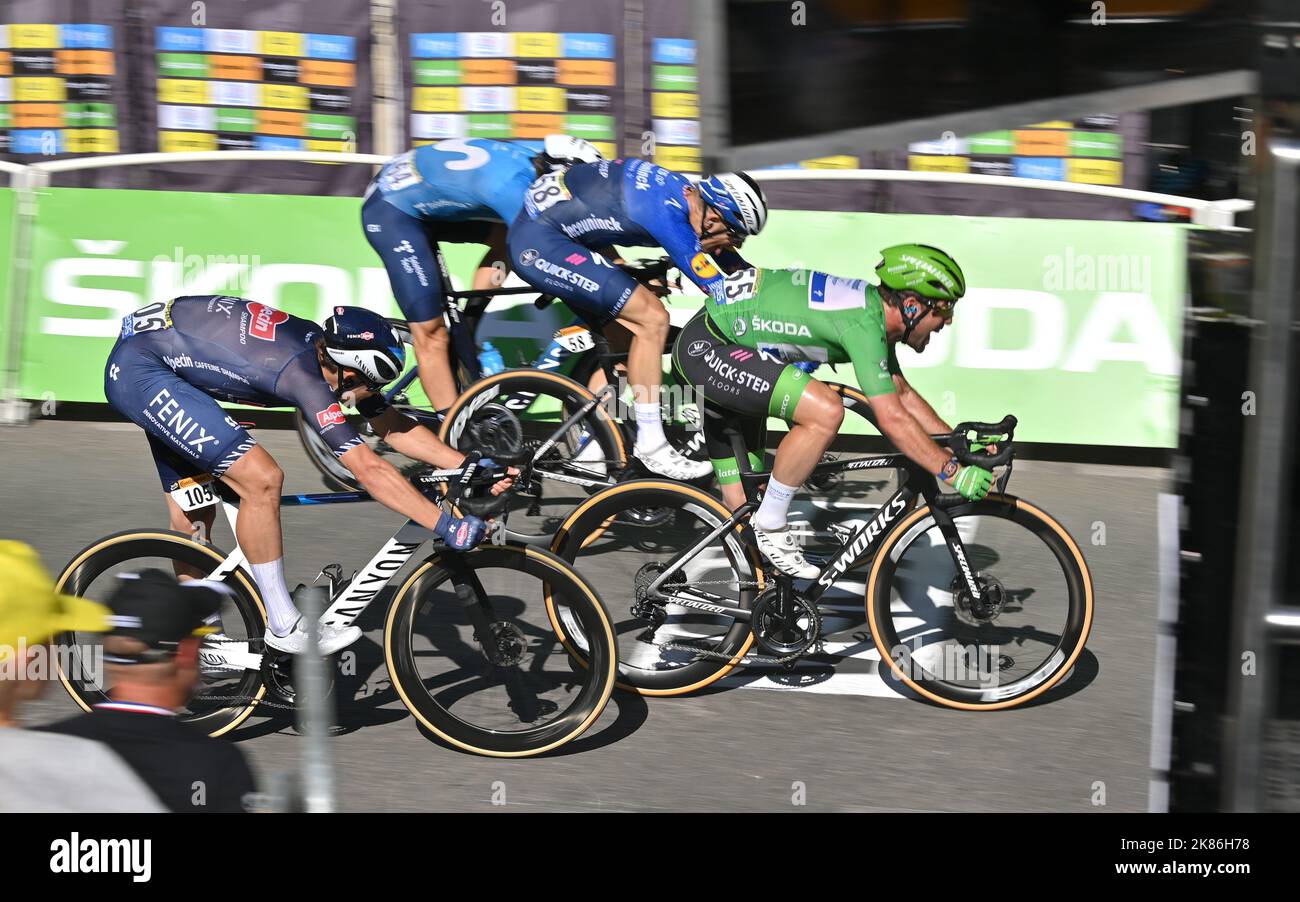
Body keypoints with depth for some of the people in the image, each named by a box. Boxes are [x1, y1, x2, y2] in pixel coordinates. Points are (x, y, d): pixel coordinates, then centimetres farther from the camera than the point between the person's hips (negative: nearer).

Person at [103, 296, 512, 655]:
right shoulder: (303, 373, -27)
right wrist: (450, 528, -32)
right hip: (138, 368, -10)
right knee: (261, 480, -17)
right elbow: (370, 470, -32)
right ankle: (284, 628, -9)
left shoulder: (323, 350, -2)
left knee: (195, 514, 14)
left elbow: (393, 427, 6)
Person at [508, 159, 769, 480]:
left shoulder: (687, 194, 4)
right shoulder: (667, 211, -24)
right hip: (539, 243, -11)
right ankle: (650, 446, -7)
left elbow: (742, 273, 15)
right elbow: (719, 290, -20)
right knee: (651, 318, -14)